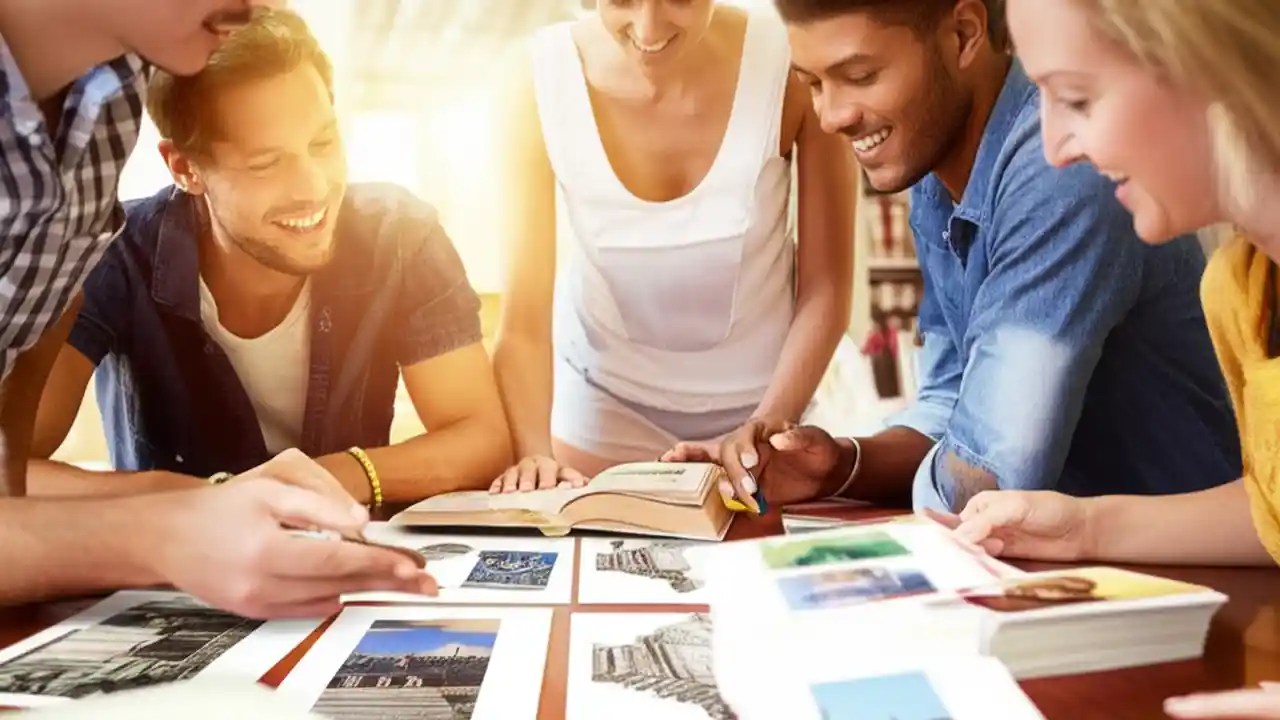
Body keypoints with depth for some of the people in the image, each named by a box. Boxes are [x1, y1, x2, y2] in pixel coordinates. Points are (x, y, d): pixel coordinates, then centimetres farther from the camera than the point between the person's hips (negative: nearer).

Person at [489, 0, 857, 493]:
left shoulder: (793, 66, -23)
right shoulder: (545, 81, -22)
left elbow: (827, 289, -15)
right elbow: (524, 316, -20)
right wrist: (533, 453, -34)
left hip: (762, 394, 0)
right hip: (603, 399, 0)